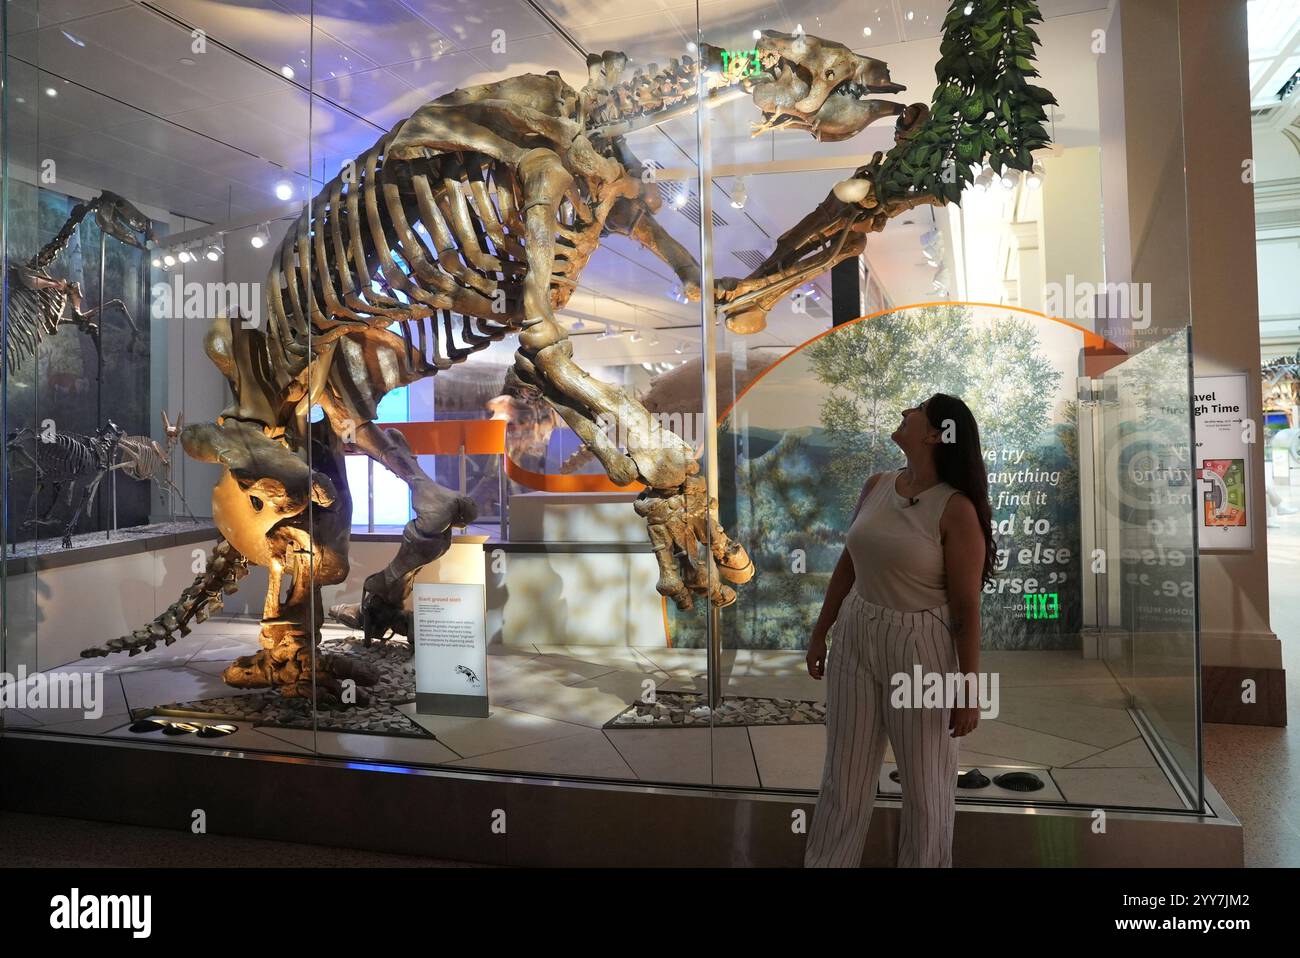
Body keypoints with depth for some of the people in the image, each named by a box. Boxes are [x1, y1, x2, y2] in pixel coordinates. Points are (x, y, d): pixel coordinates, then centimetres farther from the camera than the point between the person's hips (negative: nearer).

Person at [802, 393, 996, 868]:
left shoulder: (956, 510, -17)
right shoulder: (876, 486, 1)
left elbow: (967, 608, -14)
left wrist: (969, 687, -12)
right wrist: (820, 633, 14)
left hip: (921, 648, -5)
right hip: (855, 638, 5)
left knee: (925, 783, 13)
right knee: (844, 773, 16)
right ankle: (825, 862, 33)